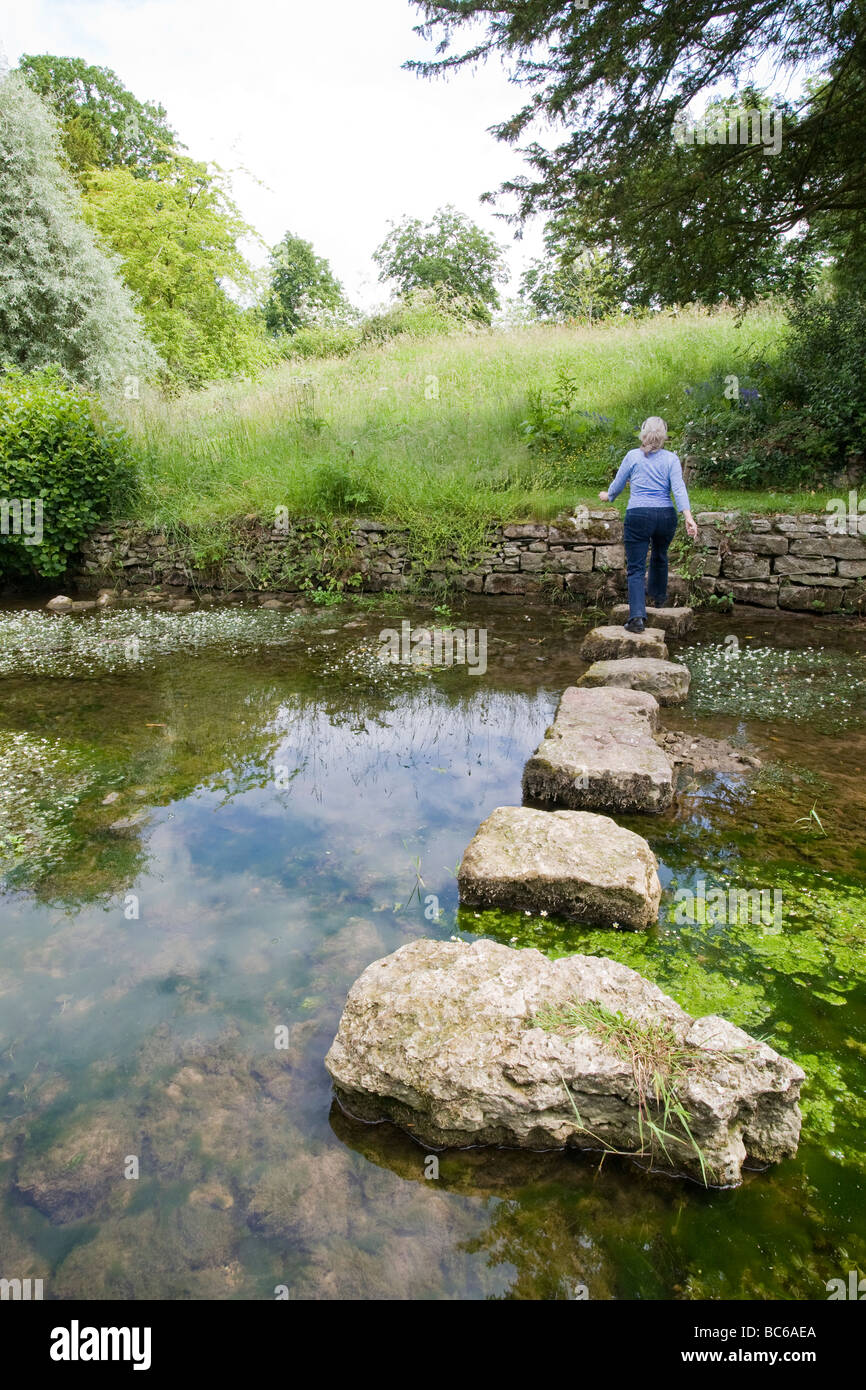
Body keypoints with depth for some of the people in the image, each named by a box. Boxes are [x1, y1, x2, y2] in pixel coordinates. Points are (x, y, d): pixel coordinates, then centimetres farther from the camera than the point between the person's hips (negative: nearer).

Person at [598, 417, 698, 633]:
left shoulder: (633, 456, 1)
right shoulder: (671, 458, 3)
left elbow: (618, 484, 12)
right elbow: (678, 488, -9)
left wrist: (608, 496, 33)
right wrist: (688, 517, -15)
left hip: (638, 516, -2)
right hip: (665, 516, 2)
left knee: (636, 568, -4)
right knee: (659, 557, 27)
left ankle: (637, 617, -18)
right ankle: (658, 597, 49)